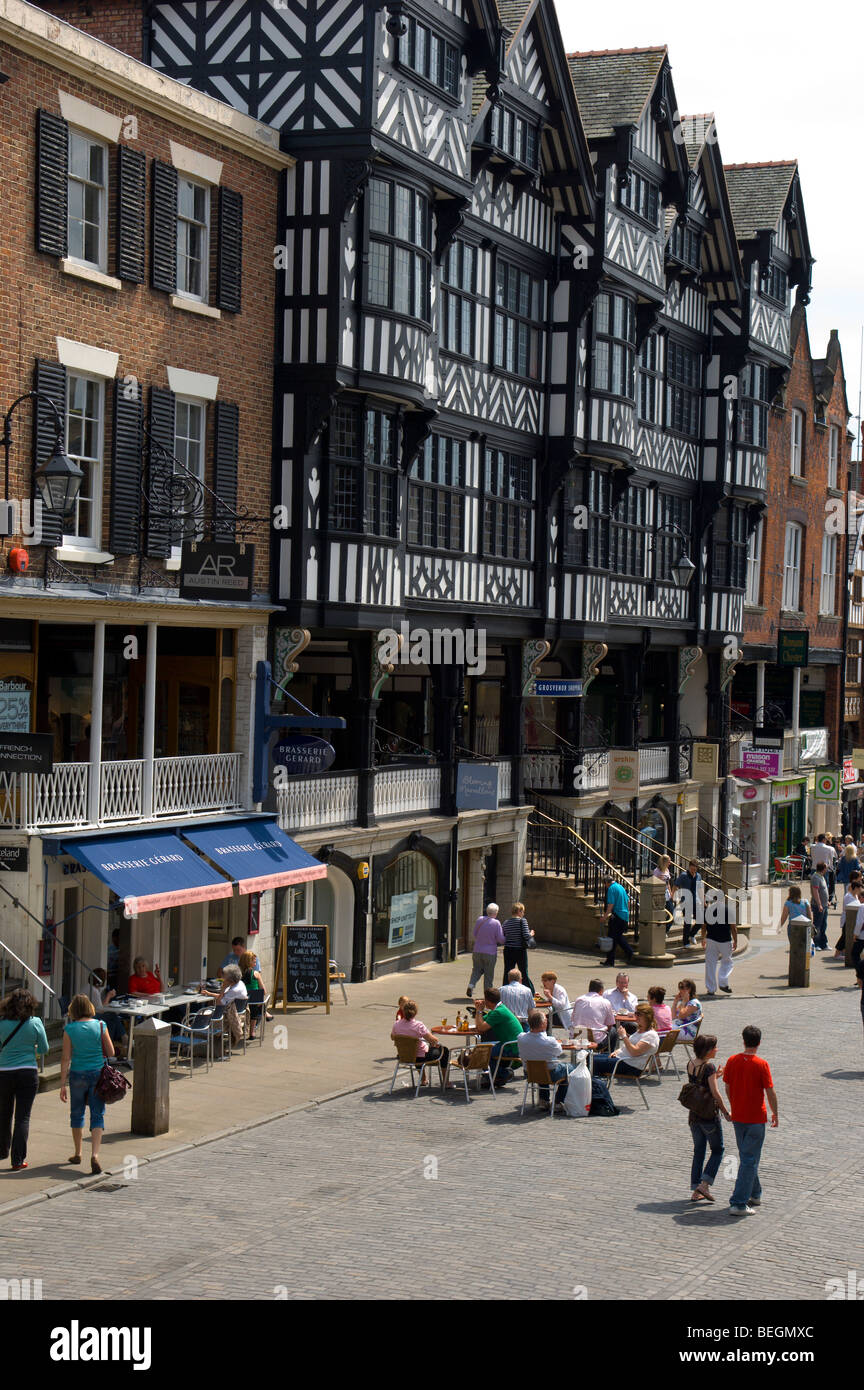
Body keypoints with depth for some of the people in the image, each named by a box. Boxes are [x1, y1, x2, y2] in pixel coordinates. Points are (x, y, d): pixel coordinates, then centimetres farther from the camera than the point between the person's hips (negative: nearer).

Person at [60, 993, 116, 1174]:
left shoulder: (69, 1029, -7)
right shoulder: (100, 1025, -5)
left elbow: (66, 1058, -7)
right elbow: (111, 1052, -1)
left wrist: (62, 1084, -2)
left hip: (77, 1075, 0)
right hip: (98, 1073, 0)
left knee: (77, 1114, 17)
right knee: (97, 1115, 3)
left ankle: (78, 1154, 28)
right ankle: (95, 1154, -15)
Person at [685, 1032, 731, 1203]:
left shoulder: (690, 1065, 4)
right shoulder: (709, 1066, -18)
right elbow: (715, 1093, -20)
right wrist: (726, 1112, -11)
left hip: (694, 1115, 7)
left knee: (698, 1151, 14)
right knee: (717, 1150, 9)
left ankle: (695, 1190, 12)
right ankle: (704, 1184, -4)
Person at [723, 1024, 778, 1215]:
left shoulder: (732, 1061, -2)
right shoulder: (761, 1064, -15)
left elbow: (727, 1088, 7)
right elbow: (770, 1092, -11)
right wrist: (775, 1113, 3)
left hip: (737, 1117, 5)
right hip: (756, 1118, -5)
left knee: (746, 1157, 21)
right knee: (750, 1160, -2)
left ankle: (754, 1194, 33)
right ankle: (739, 1203, -7)